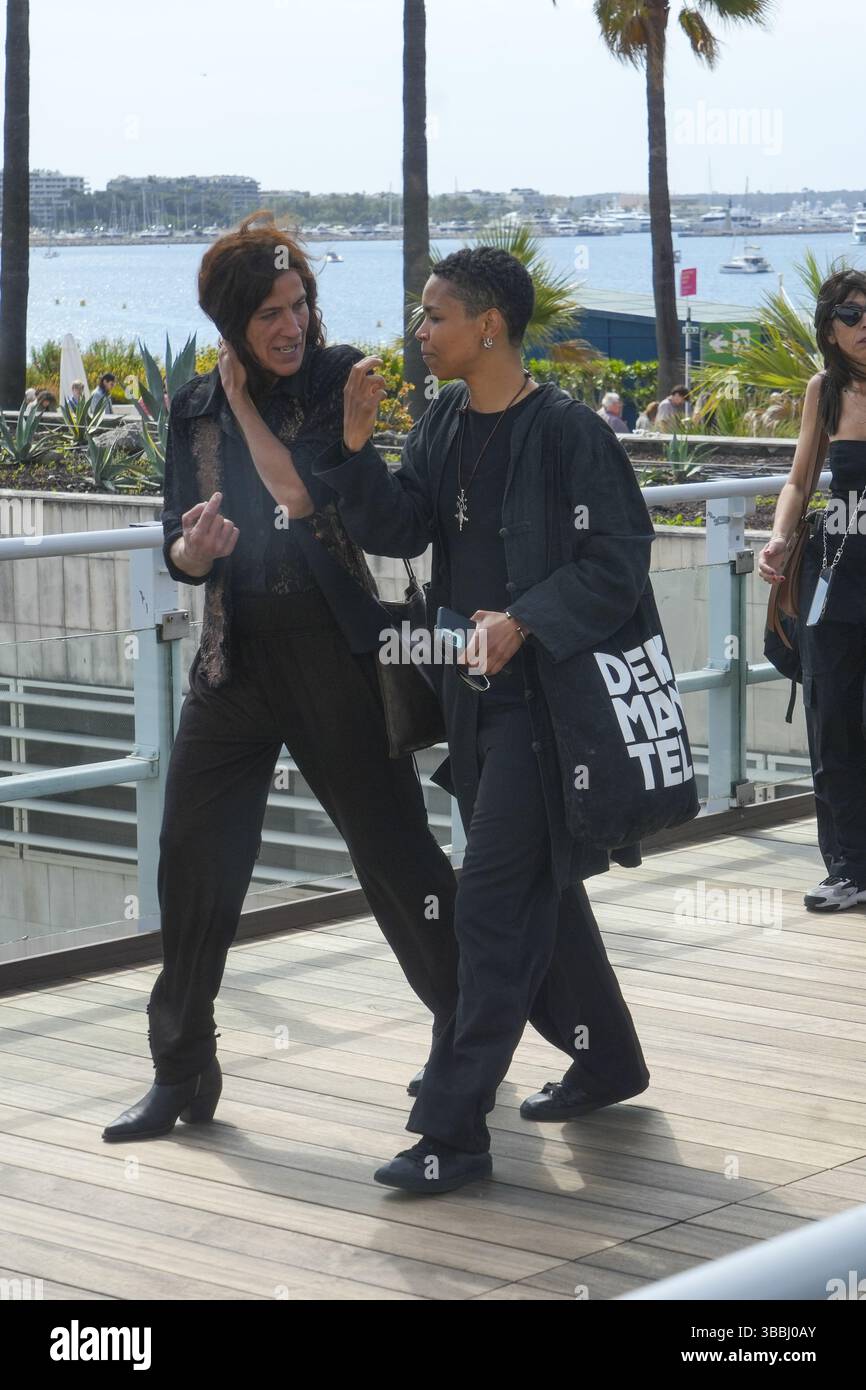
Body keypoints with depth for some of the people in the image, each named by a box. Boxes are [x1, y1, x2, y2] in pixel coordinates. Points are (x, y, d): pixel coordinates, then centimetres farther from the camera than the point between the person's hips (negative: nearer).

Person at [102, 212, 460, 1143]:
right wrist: (199, 544, -19)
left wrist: (246, 403, -14)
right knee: (193, 863, 3)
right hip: (236, 662, 4)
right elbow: (181, 556, 3)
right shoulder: (195, 410, 5)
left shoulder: (338, 380, -5)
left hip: (335, 655, -4)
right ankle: (182, 1074, 15)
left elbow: (311, 498, -19)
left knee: (391, 845, 2)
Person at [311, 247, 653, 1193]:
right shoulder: (445, 420, 8)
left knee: (495, 909, -8)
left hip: (540, 695, -8)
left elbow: (618, 558, -15)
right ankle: (606, 1062, 39)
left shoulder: (567, 432, -15)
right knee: (541, 893, 20)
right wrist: (356, 444, -8)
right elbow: (400, 529, 6)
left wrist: (522, 620, -23)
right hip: (472, 689, 8)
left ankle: (454, 1131, -4)